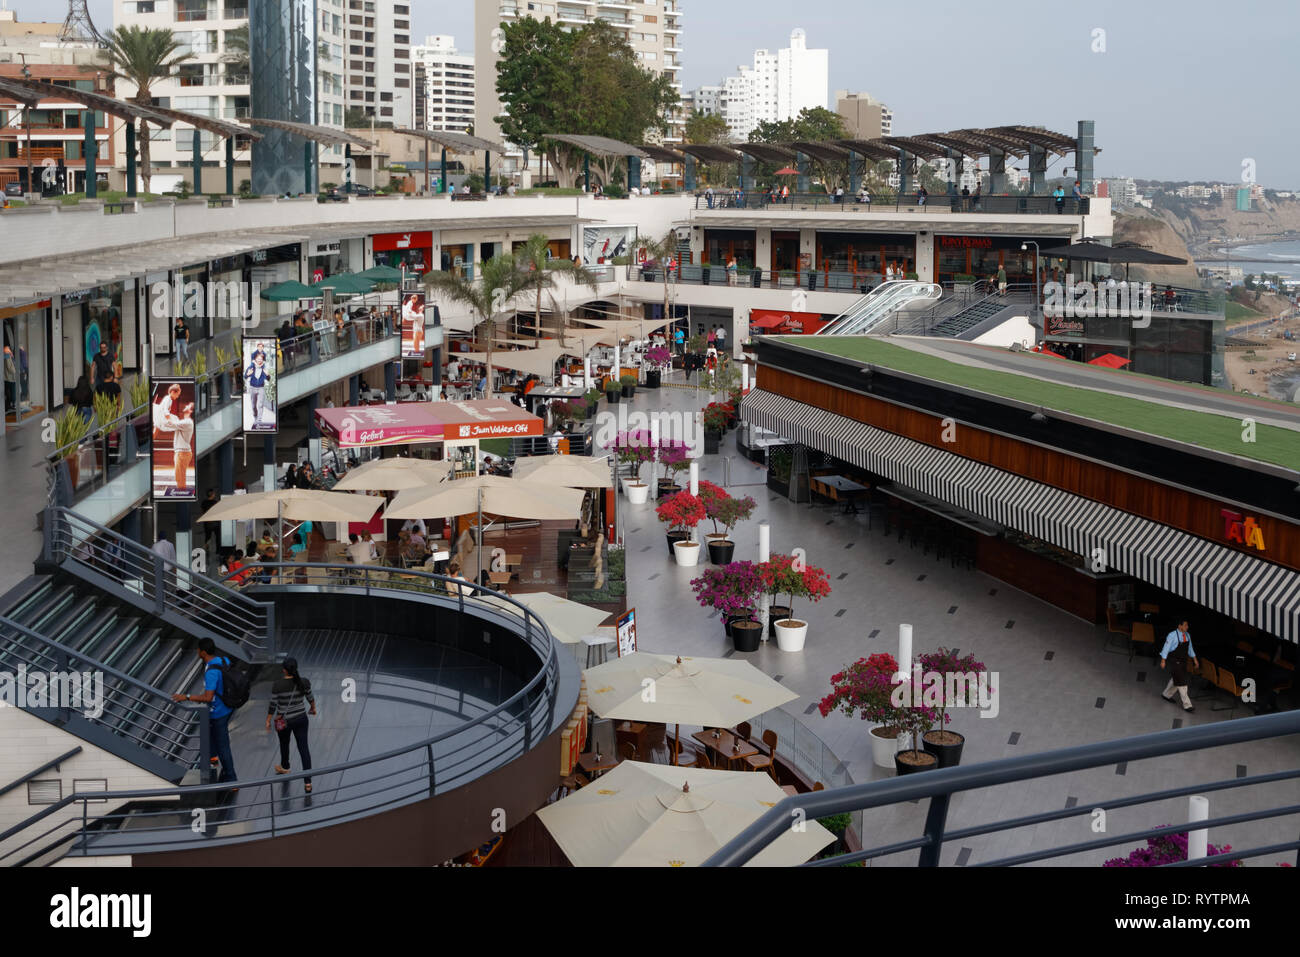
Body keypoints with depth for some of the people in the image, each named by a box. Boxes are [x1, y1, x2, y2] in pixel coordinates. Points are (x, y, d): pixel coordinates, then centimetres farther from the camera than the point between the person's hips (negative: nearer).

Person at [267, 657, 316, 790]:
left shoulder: (277, 685, -19)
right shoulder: (304, 682, -10)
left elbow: (273, 705, -13)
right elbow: (310, 698, 5)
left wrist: (268, 720, 0)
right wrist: (313, 708, 24)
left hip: (284, 721, -2)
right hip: (301, 719, 2)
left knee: (284, 744, 26)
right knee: (303, 748, 4)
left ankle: (284, 767, 53)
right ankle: (307, 782, -2)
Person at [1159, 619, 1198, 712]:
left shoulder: (1187, 635, 4)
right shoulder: (1172, 635, -18)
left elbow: (1190, 648, 16)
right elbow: (1166, 648, -14)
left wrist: (1194, 659, 13)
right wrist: (1163, 661, -13)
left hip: (1183, 661, 8)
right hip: (1174, 662, -8)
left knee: (1175, 680, 20)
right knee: (1181, 682, -8)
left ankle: (1166, 694, 44)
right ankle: (1186, 705, -5)